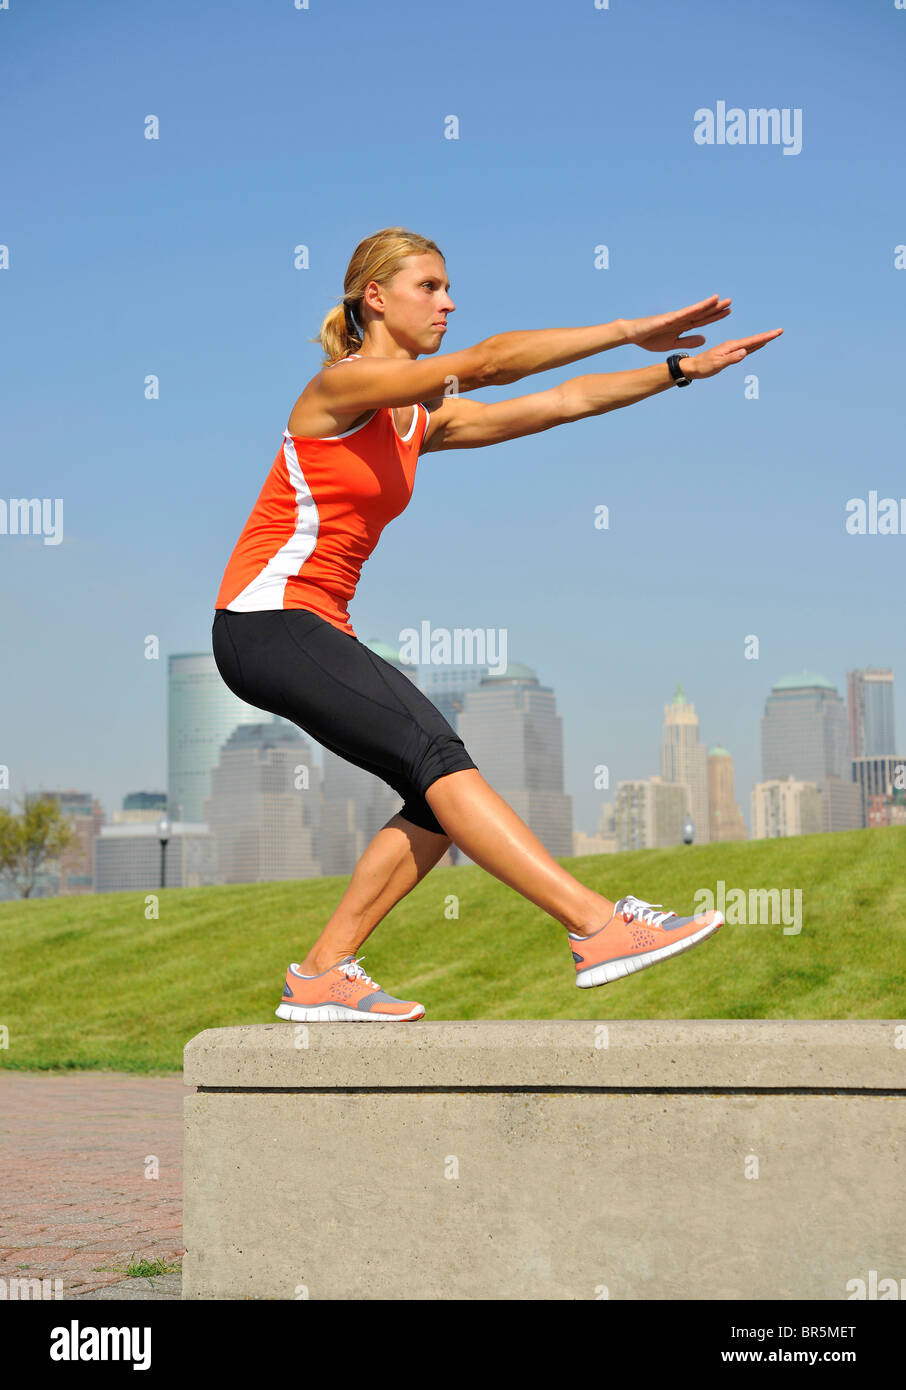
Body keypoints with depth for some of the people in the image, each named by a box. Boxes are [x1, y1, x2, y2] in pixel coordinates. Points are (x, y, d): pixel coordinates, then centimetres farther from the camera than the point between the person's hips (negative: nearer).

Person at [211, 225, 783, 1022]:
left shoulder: (424, 417, 15)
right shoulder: (342, 386, -9)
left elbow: (557, 404, 11)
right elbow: (487, 363, -21)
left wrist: (679, 370, 5)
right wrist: (630, 330, -22)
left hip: (315, 632, 9)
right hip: (267, 622, -9)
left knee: (439, 795, -1)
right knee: (436, 752, -22)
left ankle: (322, 977, 3)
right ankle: (599, 926, -29)